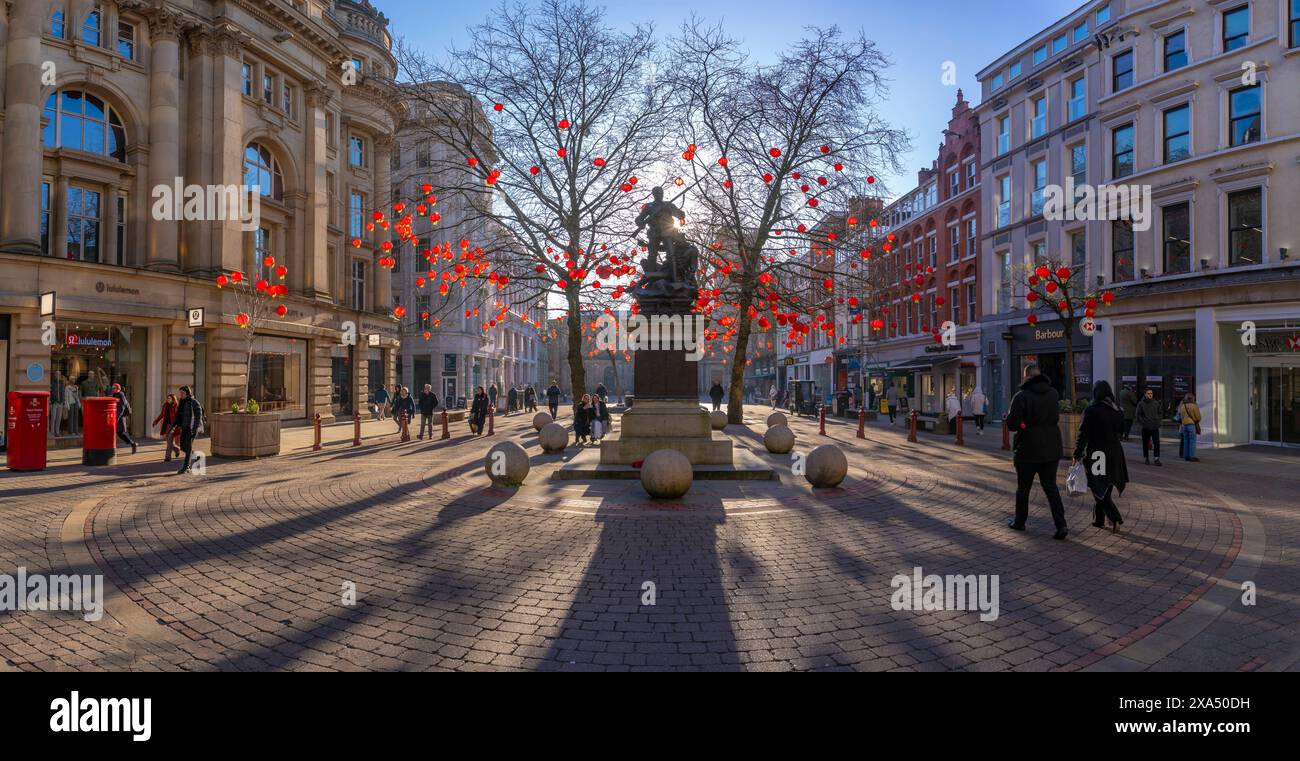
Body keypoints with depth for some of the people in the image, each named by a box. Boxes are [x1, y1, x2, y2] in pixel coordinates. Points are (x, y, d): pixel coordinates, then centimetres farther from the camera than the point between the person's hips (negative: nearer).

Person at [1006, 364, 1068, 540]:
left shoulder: (1021, 396, -17)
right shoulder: (1053, 393, 3)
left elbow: (1012, 424, -18)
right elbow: (1056, 417, 15)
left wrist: (1008, 417, 2)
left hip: (1028, 450, -4)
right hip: (1052, 449, 4)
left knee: (1023, 488, 11)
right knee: (1051, 487, 9)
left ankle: (1019, 522, 23)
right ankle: (1061, 525, -1)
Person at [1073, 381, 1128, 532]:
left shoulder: (1091, 411, -15)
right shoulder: (1118, 410, 1)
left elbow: (1083, 435, -15)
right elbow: (1122, 430, 12)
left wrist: (1077, 454, -8)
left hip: (1096, 455, -6)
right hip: (1114, 454, 6)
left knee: (1099, 488, 1)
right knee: (1105, 488, 16)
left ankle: (1115, 518, -11)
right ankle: (1099, 519, 25)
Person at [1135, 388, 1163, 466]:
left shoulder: (1156, 403, 9)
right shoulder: (1141, 404, 0)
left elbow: (1160, 413, 16)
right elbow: (1139, 415, 0)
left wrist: (1157, 420, 0)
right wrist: (1143, 422, -11)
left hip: (1155, 427, 2)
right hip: (1145, 427, -2)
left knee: (1157, 443, -7)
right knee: (1145, 443, 6)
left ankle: (1157, 459, -4)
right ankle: (1146, 458, 16)